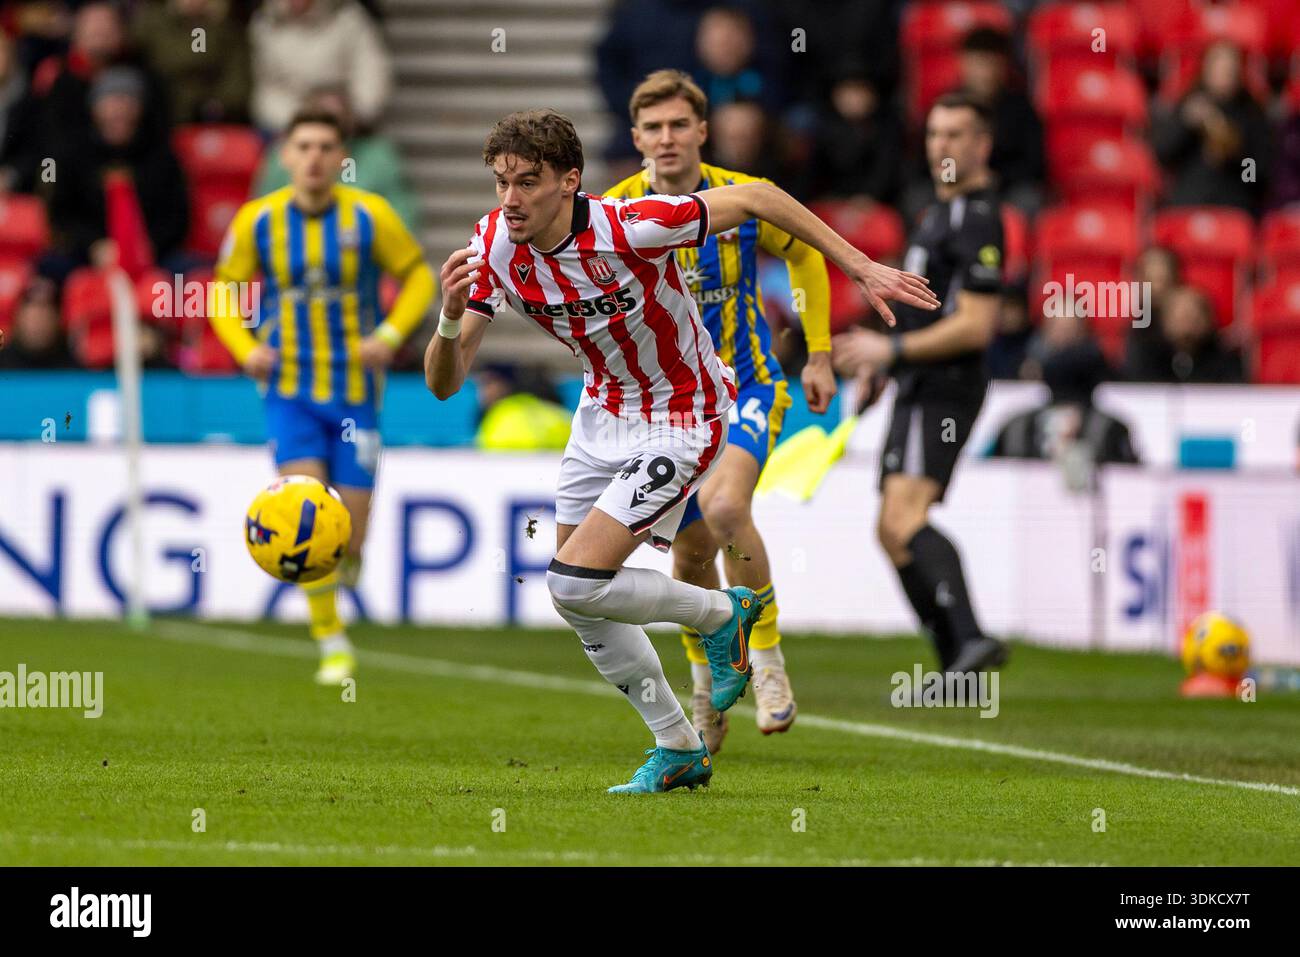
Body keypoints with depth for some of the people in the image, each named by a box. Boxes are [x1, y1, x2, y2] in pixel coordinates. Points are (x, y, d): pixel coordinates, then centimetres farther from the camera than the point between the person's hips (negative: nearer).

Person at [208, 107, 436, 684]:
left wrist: (391, 335, -12)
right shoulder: (256, 222, -4)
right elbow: (224, 291, 9)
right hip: (289, 391, 0)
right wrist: (245, 348, -9)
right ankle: (331, 642, -6)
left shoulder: (370, 216, -7)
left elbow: (418, 276, 3)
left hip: (355, 392, 0)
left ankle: (347, 557, 39)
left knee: (348, 531, 0)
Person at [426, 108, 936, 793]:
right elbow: (445, 382, -15)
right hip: (603, 414, 7)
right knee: (577, 605, 9)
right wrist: (452, 317, -37)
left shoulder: (628, 228, -31)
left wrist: (861, 269, -15)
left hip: (681, 422, -7)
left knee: (575, 585, -16)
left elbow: (756, 197, -18)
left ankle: (722, 613, 9)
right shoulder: (494, 246, -15)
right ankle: (678, 751, 27)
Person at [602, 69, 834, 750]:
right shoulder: (618, 210, -9)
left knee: (724, 505, -29)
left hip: (745, 386, -2)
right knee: (691, 553, 6)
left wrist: (819, 354, 6)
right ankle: (707, 692, 30)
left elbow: (805, 256, 7)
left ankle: (767, 660, -14)